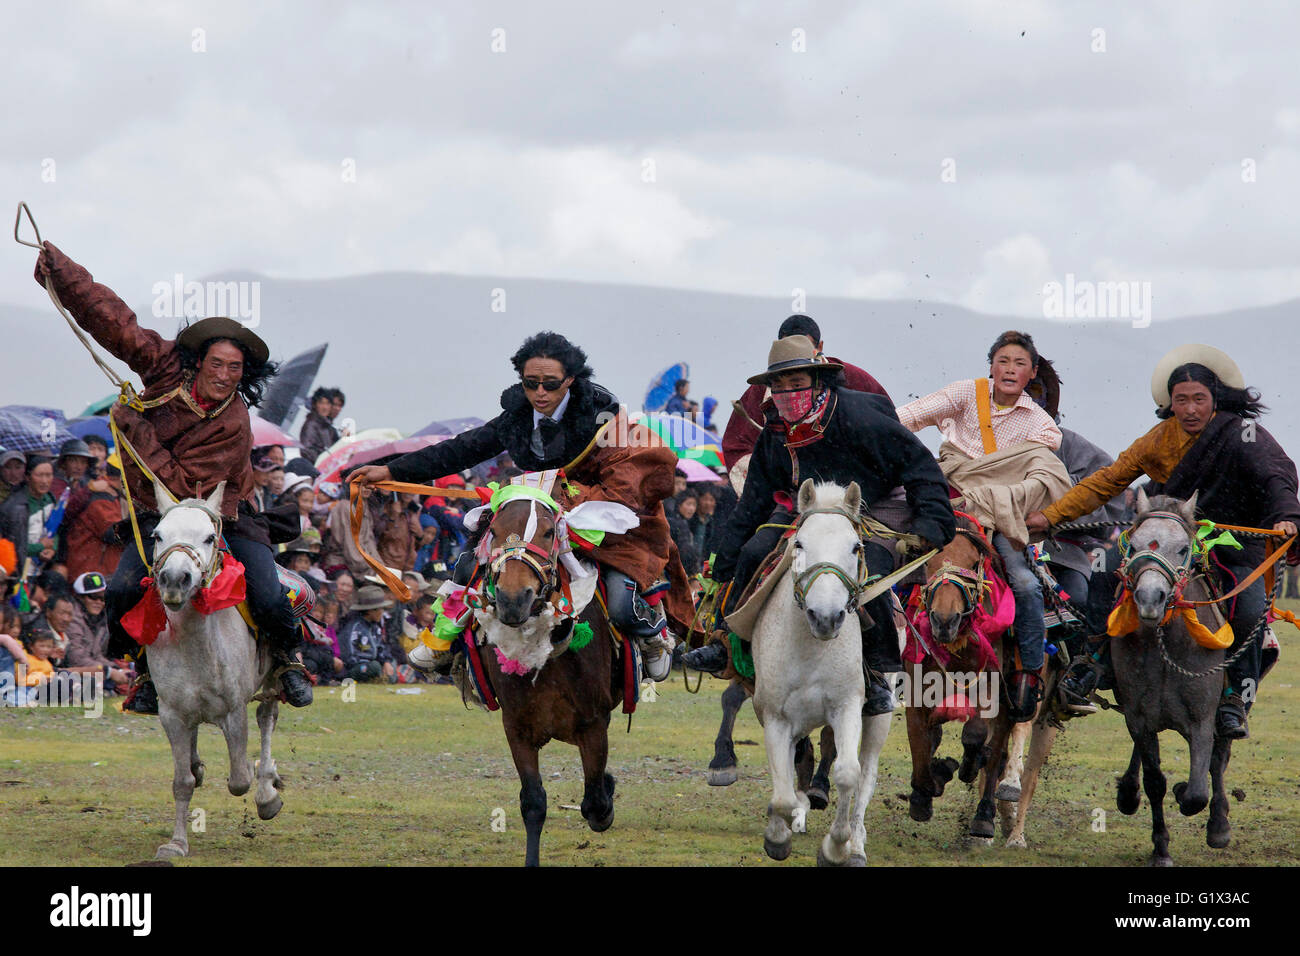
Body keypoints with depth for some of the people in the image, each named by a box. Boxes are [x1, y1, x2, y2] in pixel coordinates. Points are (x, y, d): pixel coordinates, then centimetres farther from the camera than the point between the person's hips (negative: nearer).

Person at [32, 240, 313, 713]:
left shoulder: (233, 426, -27)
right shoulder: (167, 367, -15)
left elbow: (183, 485, -30)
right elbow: (112, 319, -13)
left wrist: (134, 428, -29)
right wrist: (53, 264, -15)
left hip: (223, 517, -3)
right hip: (159, 518, 3)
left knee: (269, 598, -17)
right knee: (121, 592, -17)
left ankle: (287, 656, 17)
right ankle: (147, 670, 8)